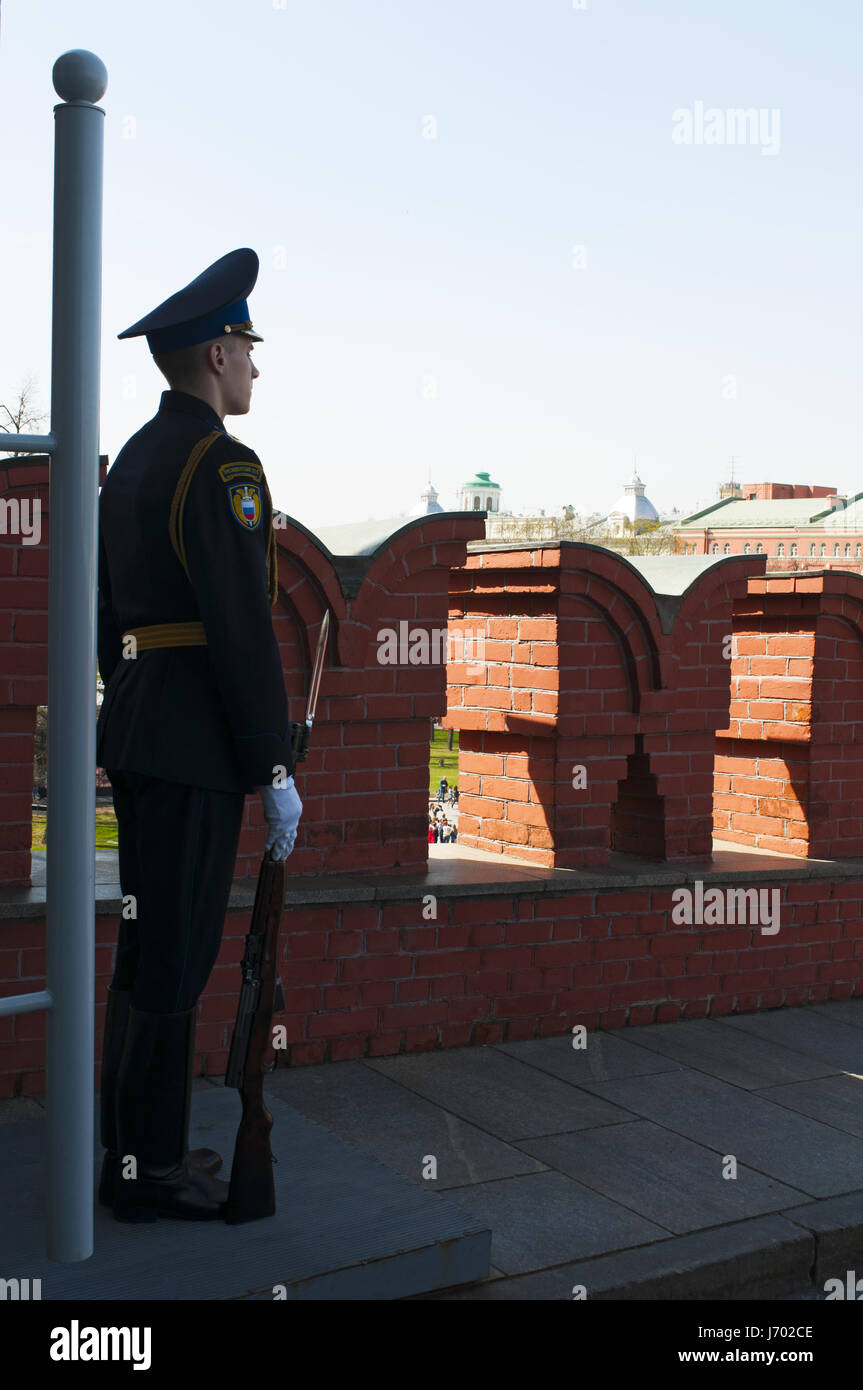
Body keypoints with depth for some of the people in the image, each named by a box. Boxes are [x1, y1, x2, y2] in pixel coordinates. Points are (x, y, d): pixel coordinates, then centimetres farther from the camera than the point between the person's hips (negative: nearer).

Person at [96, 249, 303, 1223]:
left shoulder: (132, 459, 15)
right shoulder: (221, 464, -14)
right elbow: (242, 627, -19)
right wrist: (276, 770, -15)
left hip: (136, 734, 10)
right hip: (196, 745, -10)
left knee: (146, 948, 16)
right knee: (177, 958, -2)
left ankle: (134, 1144, 27)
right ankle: (150, 1171, 9)